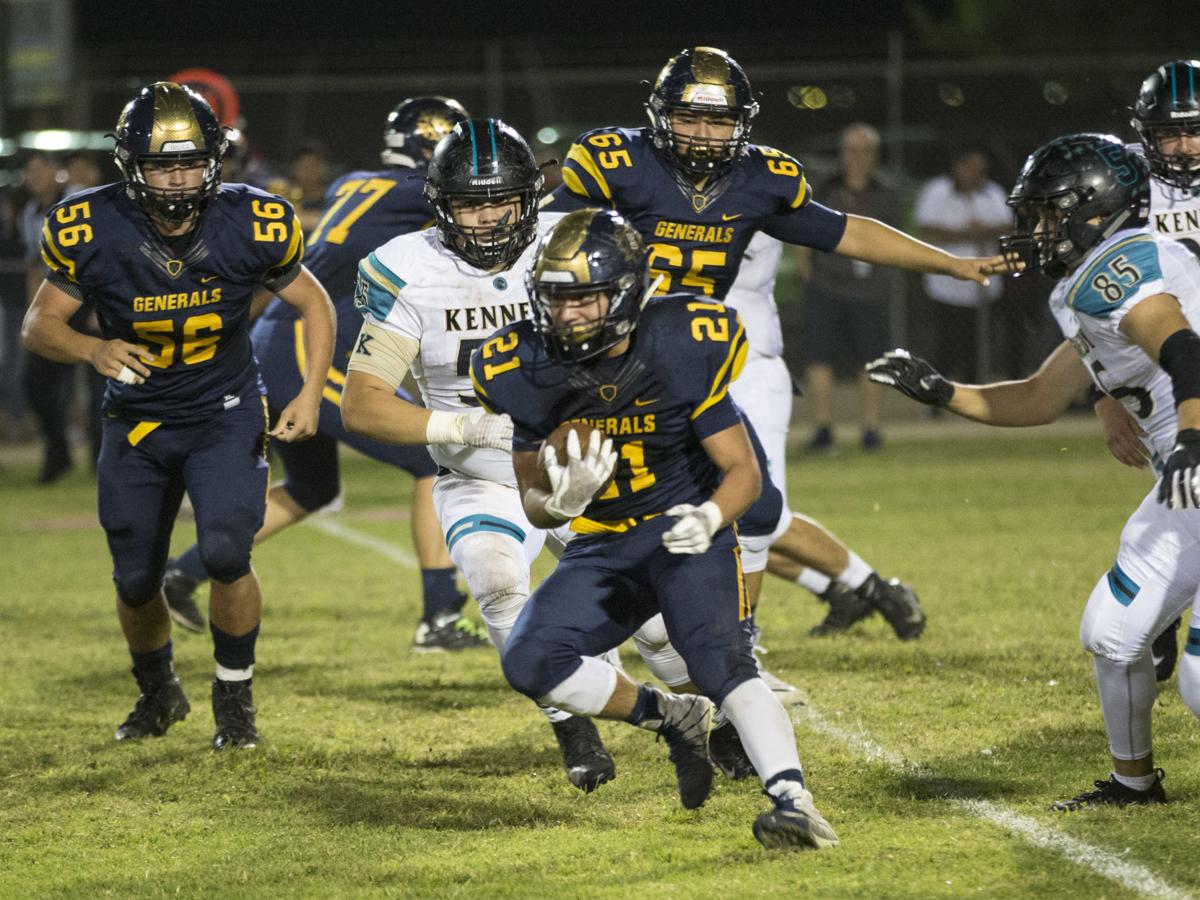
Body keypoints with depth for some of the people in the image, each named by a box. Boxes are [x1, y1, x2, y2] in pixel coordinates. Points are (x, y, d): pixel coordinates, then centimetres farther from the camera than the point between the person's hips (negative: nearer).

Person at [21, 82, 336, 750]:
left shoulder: (251, 226, -18)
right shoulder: (92, 232, -19)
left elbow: (313, 303, -1)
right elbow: (39, 325, -9)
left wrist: (312, 393, -12)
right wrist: (94, 350, -30)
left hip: (226, 412, -1)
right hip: (137, 419, 2)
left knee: (226, 554, -20)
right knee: (136, 581, 6)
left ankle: (235, 698, 3)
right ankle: (159, 695, 37)